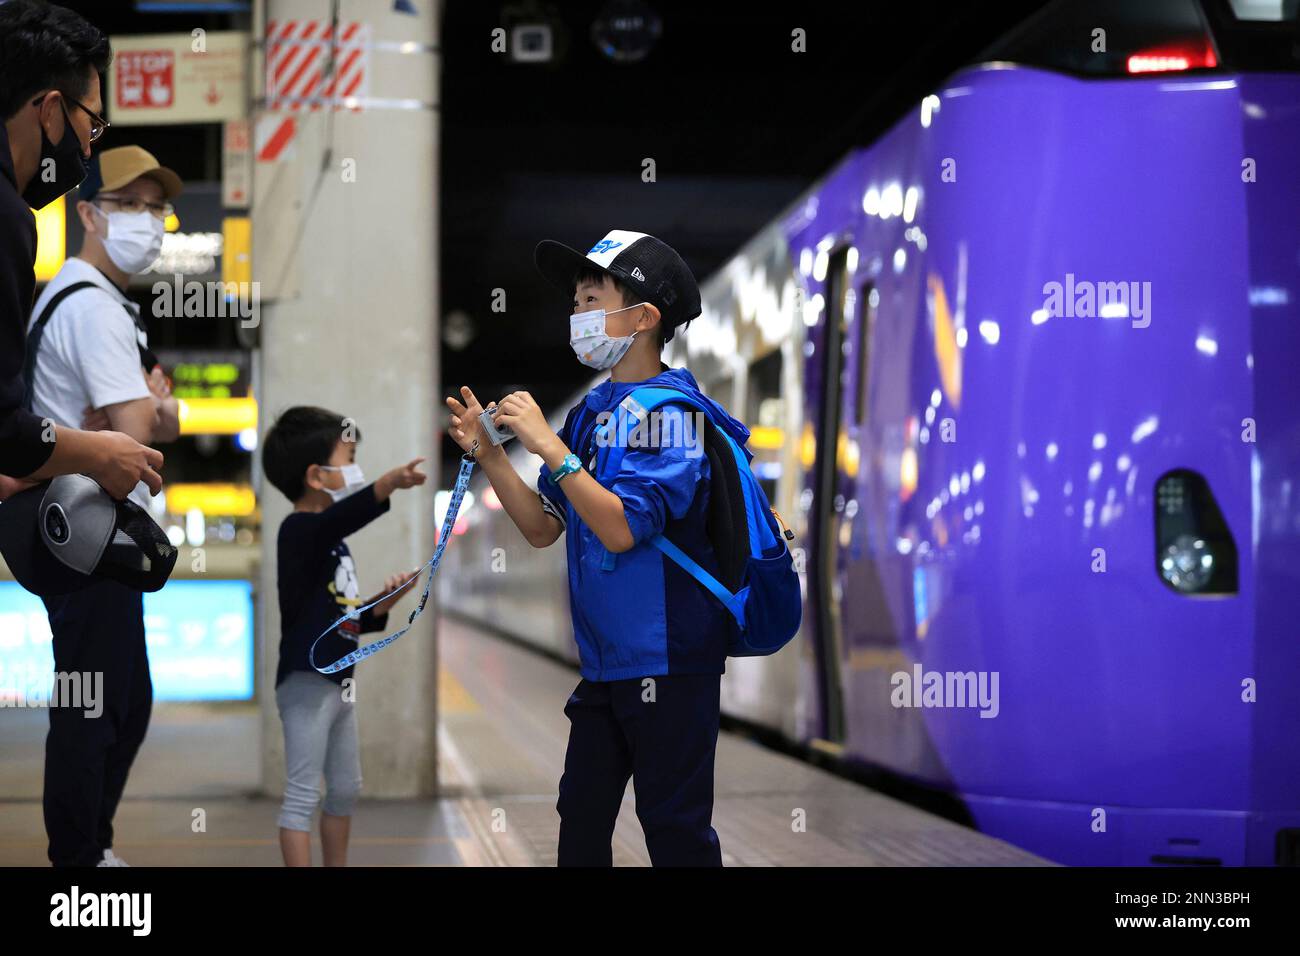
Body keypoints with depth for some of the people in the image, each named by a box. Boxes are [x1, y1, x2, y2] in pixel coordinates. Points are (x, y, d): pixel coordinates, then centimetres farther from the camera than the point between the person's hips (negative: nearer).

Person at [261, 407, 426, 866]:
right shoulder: (300, 530, -15)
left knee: (345, 789, 19)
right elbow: (342, 517, -40)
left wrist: (381, 608, 4)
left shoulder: (332, 541, 15)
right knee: (303, 794, -7)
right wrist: (387, 484, -55)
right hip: (306, 683, -10)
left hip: (338, 684, 10)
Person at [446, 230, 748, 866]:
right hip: (604, 662, 8)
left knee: (674, 826, 0)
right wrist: (488, 455, 1)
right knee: (581, 816, 15)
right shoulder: (593, 411, 10)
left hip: (667, 662, -8)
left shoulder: (671, 411, -14)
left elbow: (622, 528, -25)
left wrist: (547, 444, -22)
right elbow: (543, 529, 13)